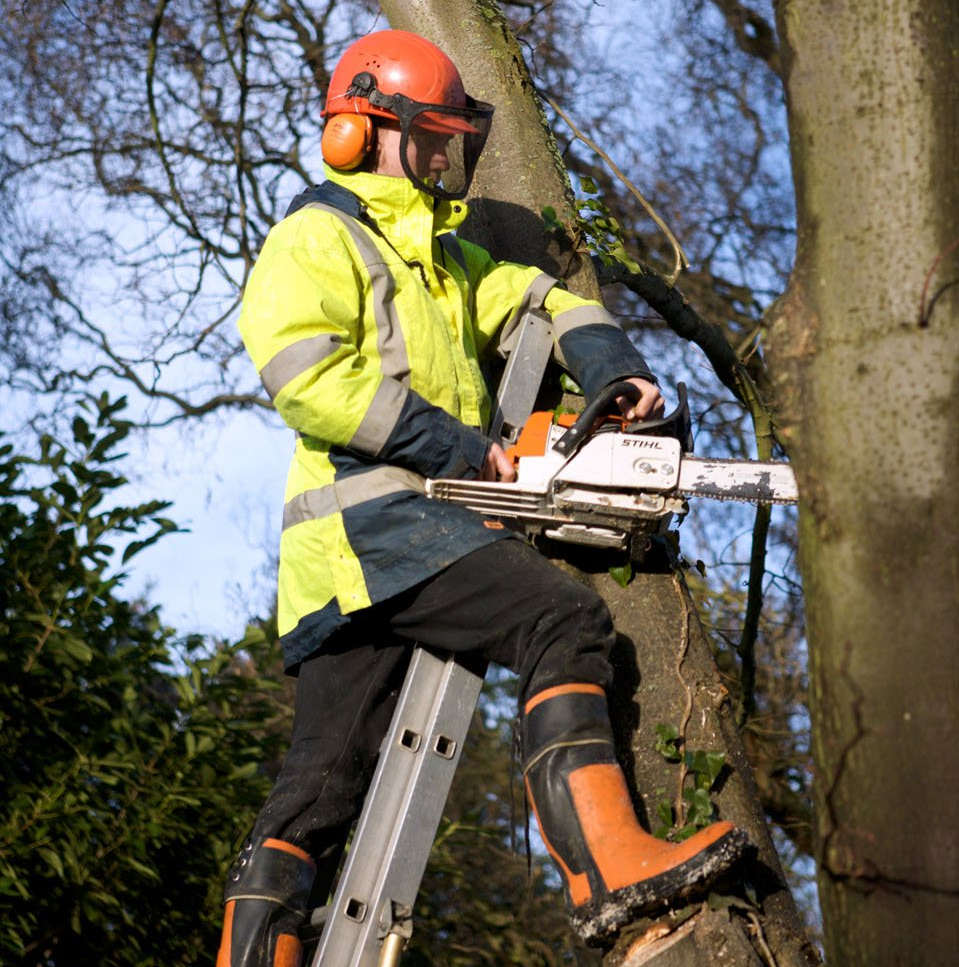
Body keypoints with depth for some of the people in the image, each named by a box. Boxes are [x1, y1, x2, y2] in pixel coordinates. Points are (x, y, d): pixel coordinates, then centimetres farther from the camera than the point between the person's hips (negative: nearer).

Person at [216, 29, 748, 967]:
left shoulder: (444, 259, 30)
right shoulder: (315, 240, 1)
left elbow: (541, 300, 24)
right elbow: (305, 373, -14)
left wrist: (616, 370, 2)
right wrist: (454, 445, -14)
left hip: (417, 526, 10)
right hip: (369, 520, -9)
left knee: (323, 782, 4)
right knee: (561, 619, -24)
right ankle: (606, 867, -35)